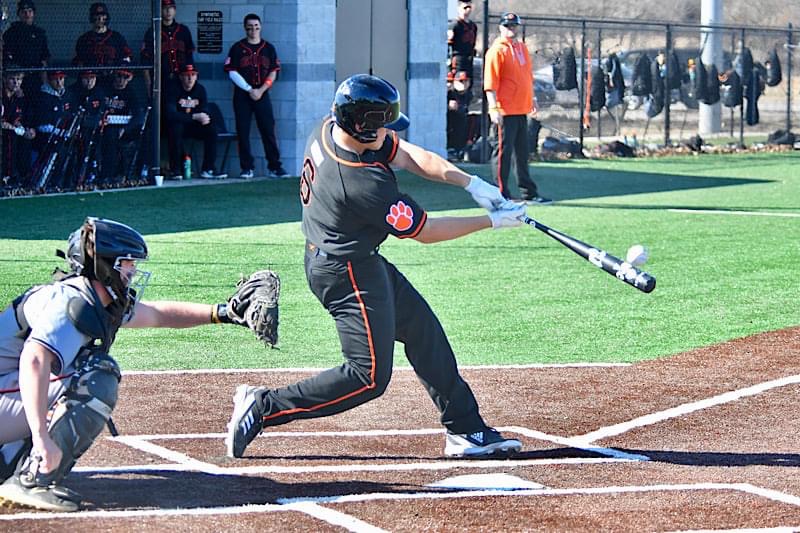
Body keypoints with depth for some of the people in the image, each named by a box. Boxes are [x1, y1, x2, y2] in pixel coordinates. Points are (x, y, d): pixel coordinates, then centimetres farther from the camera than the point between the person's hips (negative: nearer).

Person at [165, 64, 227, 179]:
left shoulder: (200, 90, 1)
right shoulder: (174, 91, -17)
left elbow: (205, 112, 3)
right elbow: (171, 114, -29)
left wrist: (205, 118, -24)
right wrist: (194, 117, -32)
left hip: (193, 126, 5)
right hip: (177, 126, -5)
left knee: (212, 128, -18)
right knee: (176, 127, -37)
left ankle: (208, 169, -17)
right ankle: (175, 170, -29)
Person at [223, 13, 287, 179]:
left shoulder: (268, 48, 10)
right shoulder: (237, 48, 4)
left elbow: (273, 72, 6)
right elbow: (232, 72, -2)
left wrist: (261, 90, -7)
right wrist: (249, 89, -9)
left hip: (262, 95, 1)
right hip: (242, 95, -1)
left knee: (268, 131, -3)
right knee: (243, 132, -3)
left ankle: (275, 167, -2)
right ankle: (247, 168, 1)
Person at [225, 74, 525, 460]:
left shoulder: (327, 131, -7)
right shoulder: (365, 184, -32)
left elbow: (411, 156, -1)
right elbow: (424, 232, -18)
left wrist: (471, 183, -11)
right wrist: (492, 221, -9)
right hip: (347, 273, -10)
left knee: (421, 328, 16)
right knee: (369, 377, -6)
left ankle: (466, 431, 23)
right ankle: (264, 407, -1)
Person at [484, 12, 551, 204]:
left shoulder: (522, 48, 16)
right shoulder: (497, 51, -8)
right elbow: (490, 83, -13)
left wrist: (531, 101, 21)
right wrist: (493, 108, -20)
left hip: (522, 110, 8)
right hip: (505, 112, -8)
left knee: (522, 153, 12)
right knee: (504, 151, -5)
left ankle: (529, 193, 16)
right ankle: (502, 194, -1)